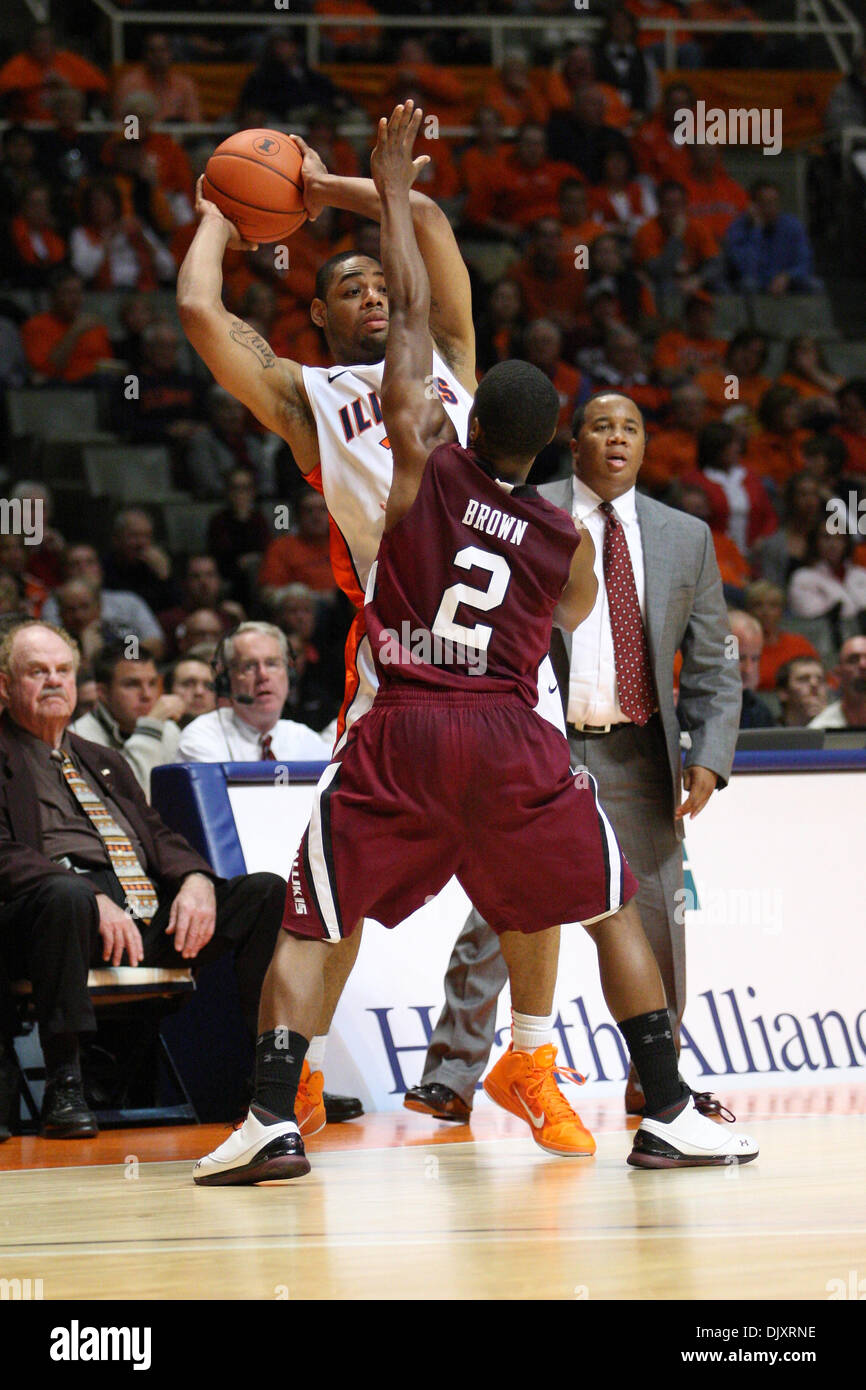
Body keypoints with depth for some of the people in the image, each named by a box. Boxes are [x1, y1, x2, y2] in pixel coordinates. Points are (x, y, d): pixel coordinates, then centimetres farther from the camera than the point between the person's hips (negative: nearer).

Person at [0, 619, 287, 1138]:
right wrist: (95, 900, -20)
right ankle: (63, 1084, -37)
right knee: (67, 893, -42)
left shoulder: (105, 763, 32)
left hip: (153, 916, 7)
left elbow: (160, 837, 22)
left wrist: (196, 881, -3)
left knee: (268, 892, -11)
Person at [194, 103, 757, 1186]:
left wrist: (392, 193, 18)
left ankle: (271, 1121, -9)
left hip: (400, 730, 0)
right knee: (612, 909, 16)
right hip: (511, 735, 0)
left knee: (309, 925, 8)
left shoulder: (427, 465, 3)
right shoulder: (567, 540, 7)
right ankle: (669, 1116, 9)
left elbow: (414, 312, 10)